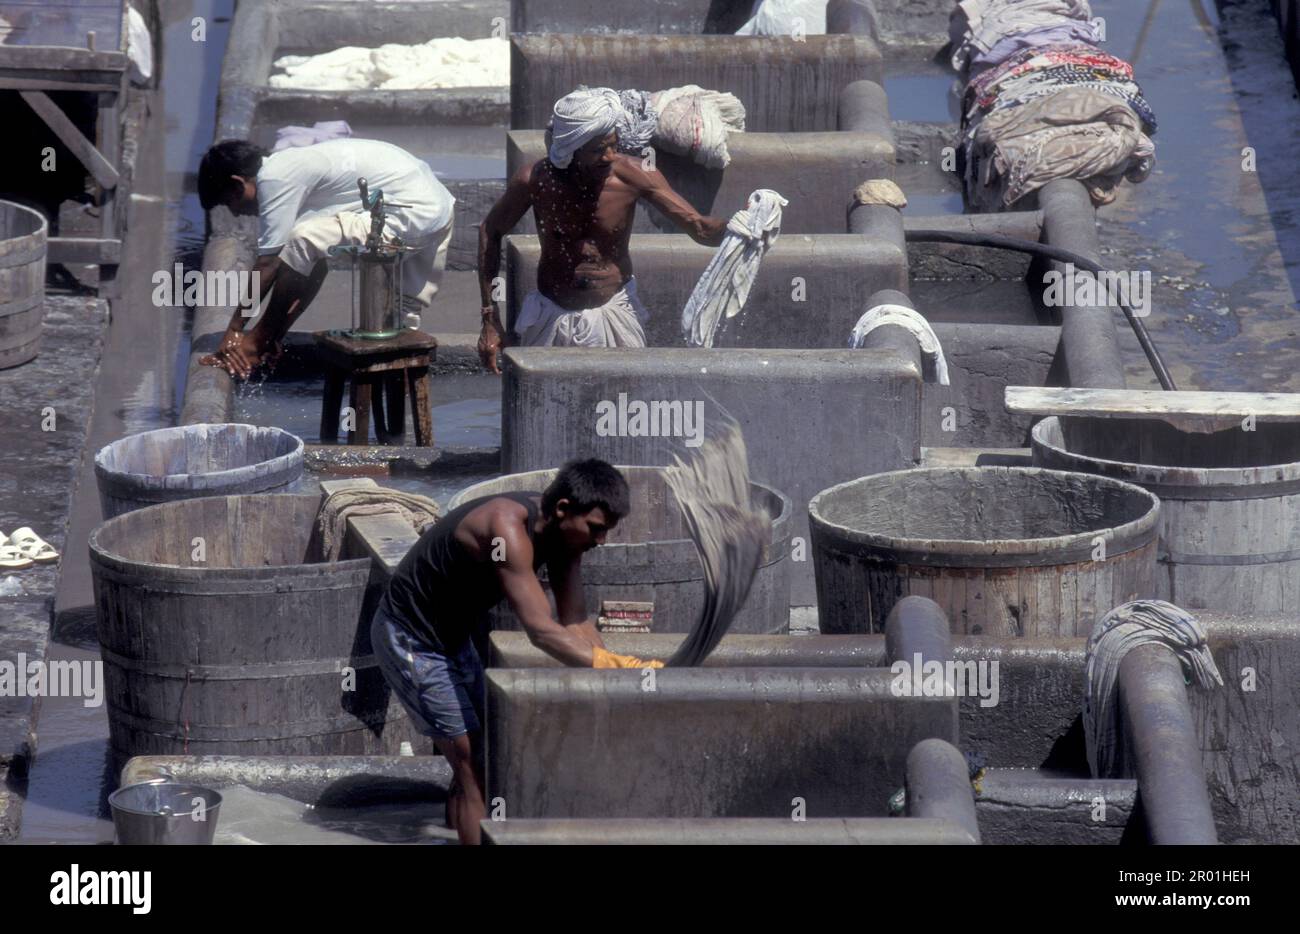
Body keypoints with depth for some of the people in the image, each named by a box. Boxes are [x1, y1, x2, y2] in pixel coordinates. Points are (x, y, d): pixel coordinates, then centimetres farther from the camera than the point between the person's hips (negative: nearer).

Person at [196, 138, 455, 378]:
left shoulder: (275, 180, -12)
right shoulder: (292, 167, 17)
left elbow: (267, 266, -13)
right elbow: (314, 265, 19)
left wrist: (233, 332, -7)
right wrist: (276, 335, 17)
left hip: (411, 215, -11)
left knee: (303, 241, -17)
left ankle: (259, 341, -2)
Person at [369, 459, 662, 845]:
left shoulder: (563, 534, -7)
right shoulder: (507, 527, -34)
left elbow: (575, 623, -6)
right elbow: (542, 631, -39)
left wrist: (613, 666, -21)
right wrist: (617, 668, -42)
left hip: (455, 636, 10)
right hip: (411, 641, -10)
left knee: (482, 758, 14)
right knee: (472, 762, -11)